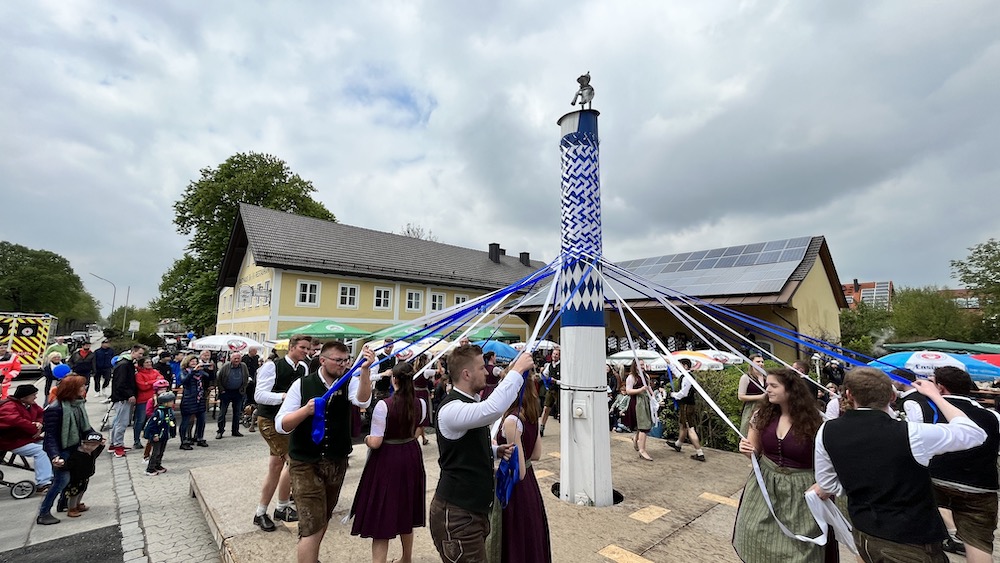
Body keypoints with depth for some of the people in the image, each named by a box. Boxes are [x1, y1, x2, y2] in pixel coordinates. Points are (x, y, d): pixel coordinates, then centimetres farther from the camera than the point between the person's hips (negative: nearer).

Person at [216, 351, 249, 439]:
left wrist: (242, 389, 0)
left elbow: (247, 378, 7)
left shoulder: (243, 366, -1)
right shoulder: (225, 367, -8)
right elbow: (218, 379, -2)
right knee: (222, 412, 1)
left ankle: (235, 431, 19)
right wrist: (221, 390, -6)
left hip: (238, 393, 2)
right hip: (226, 392, -2)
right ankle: (220, 431, 12)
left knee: (237, 412, 9)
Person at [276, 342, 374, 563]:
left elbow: (363, 401, -28)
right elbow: (281, 425, -10)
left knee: (324, 518, 22)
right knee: (312, 524, -6)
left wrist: (365, 370, -44)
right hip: (305, 464, -3)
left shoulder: (350, 382, -6)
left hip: (337, 463, 4)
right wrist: (306, 409, -29)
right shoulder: (302, 384, -10)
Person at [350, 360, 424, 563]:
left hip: (387, 461, -5)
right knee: (406, 511, 24)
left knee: (382, 517, 7)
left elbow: (375, 443, -21)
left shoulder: (383, 405, -22)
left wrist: (366, 438, 1)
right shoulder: (421, 404, -8)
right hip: (410, 457, 6)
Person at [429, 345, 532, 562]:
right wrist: (517, 370, -34)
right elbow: (493, 409, -44)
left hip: (474, 508, 10)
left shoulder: (469, 404, 8)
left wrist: (496, 451, 1)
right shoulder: (452, 409, -25)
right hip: (457, 514, -9)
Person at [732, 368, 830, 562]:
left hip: (799, 490, -3)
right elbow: (755, 452, 6)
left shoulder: (813, 421, -14)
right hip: (764, 484, 3)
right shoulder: (762, 415, -4)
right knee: (757, 537, 13)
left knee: (797, 546, 11)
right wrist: (747, 450, -15)